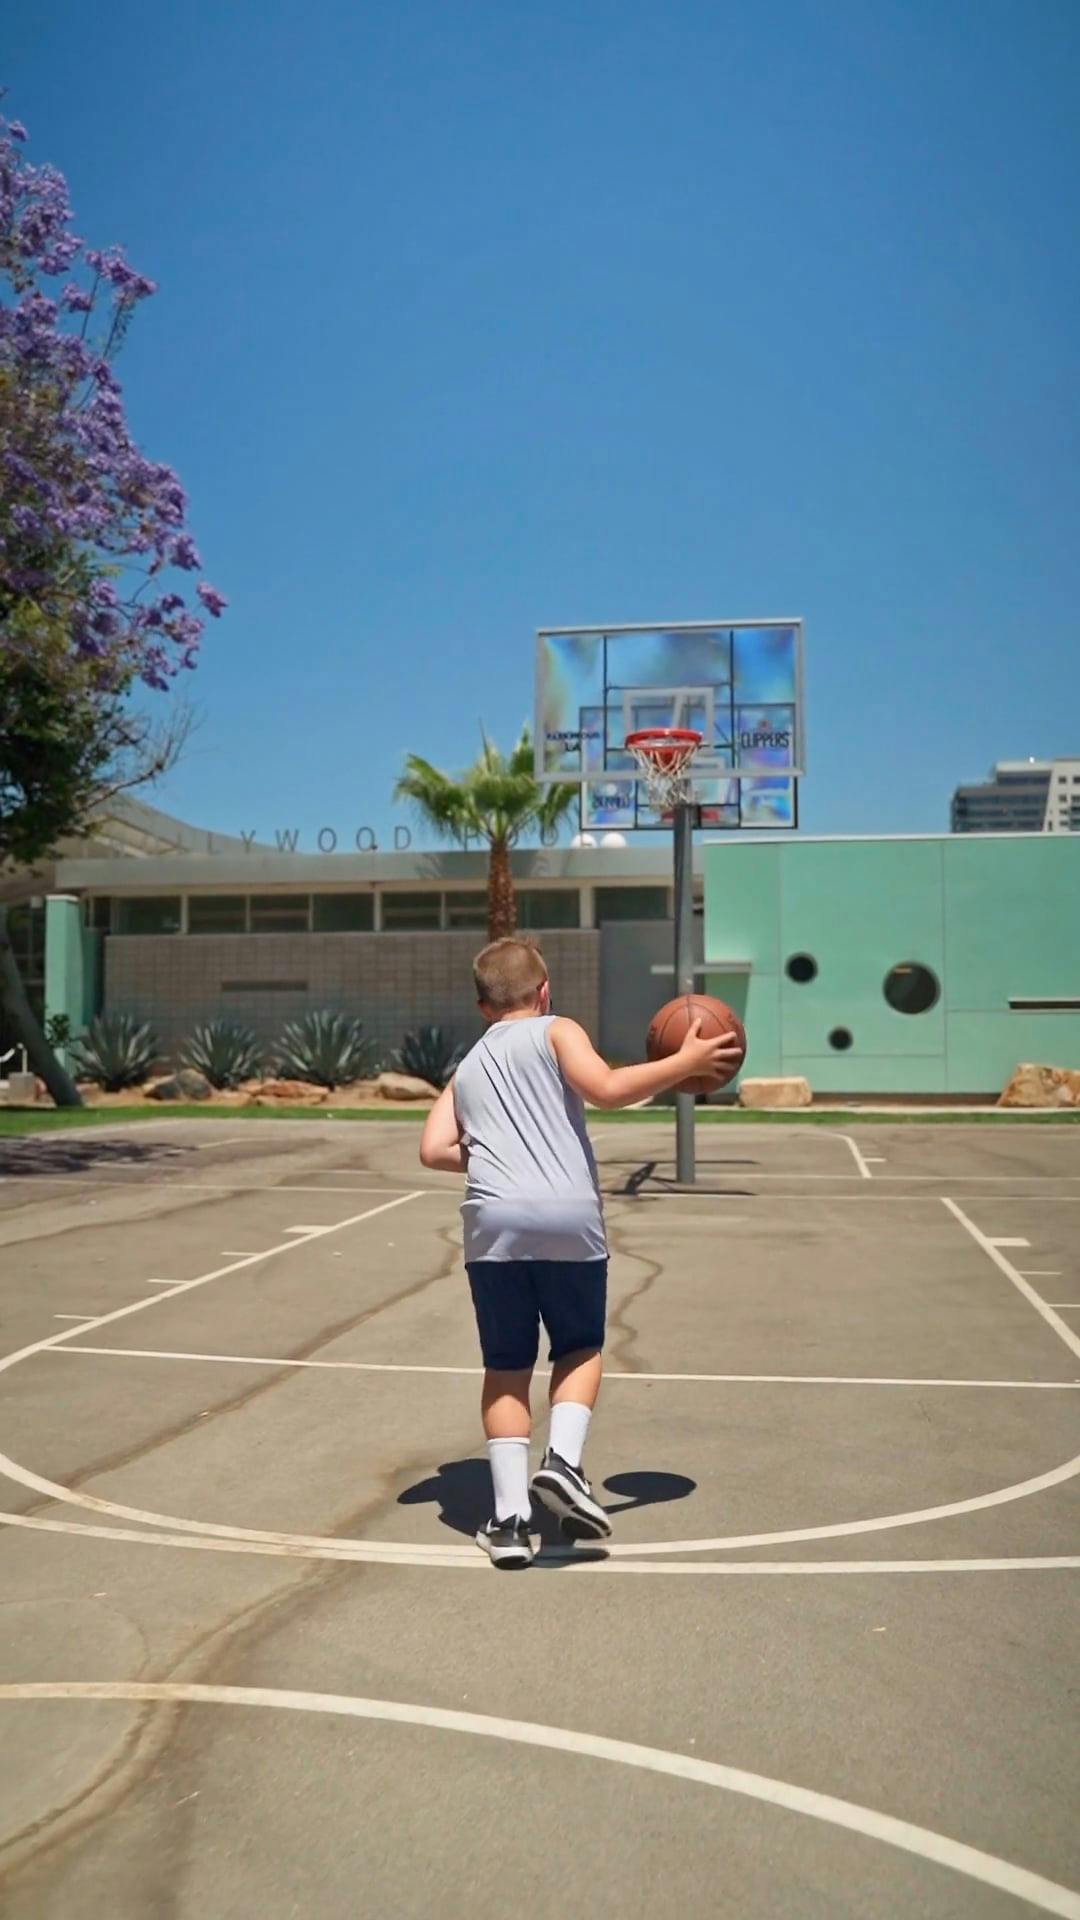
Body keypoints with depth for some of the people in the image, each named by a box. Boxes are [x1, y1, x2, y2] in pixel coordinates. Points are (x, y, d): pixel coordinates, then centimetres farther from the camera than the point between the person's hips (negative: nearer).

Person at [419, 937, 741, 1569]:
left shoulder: (467, 1068, 24)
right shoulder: (555, 1032, 11)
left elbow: (435, 1149, 11)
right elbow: (606, 1088, -7)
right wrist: (685, 1062, 1)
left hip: (493, 1219, 3)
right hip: (569, 1216, -2)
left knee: (507, 1368, 12)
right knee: (580, 1349, 17)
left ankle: (511, 1516, 9)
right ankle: (563, 1460, -4)